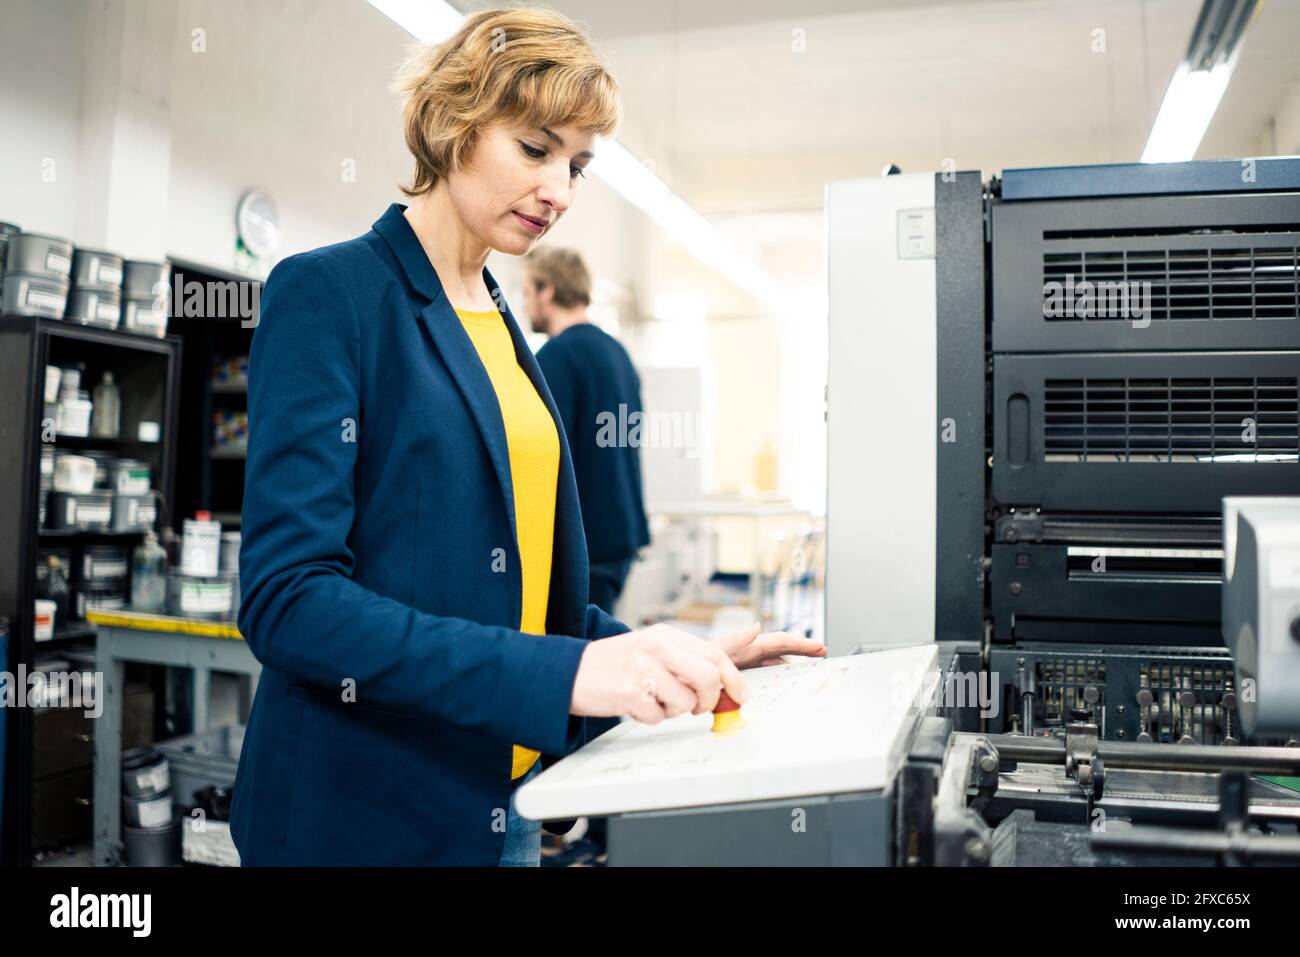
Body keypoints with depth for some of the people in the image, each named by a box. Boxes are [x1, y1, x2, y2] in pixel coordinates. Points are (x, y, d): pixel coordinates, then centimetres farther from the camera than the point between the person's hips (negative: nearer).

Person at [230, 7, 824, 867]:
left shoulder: (503, 327, 9)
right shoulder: (329, 294, -12)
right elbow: (288, 596, -22)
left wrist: (665, 658, 1)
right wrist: (561, 672, -30)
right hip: (361, 816, -7)